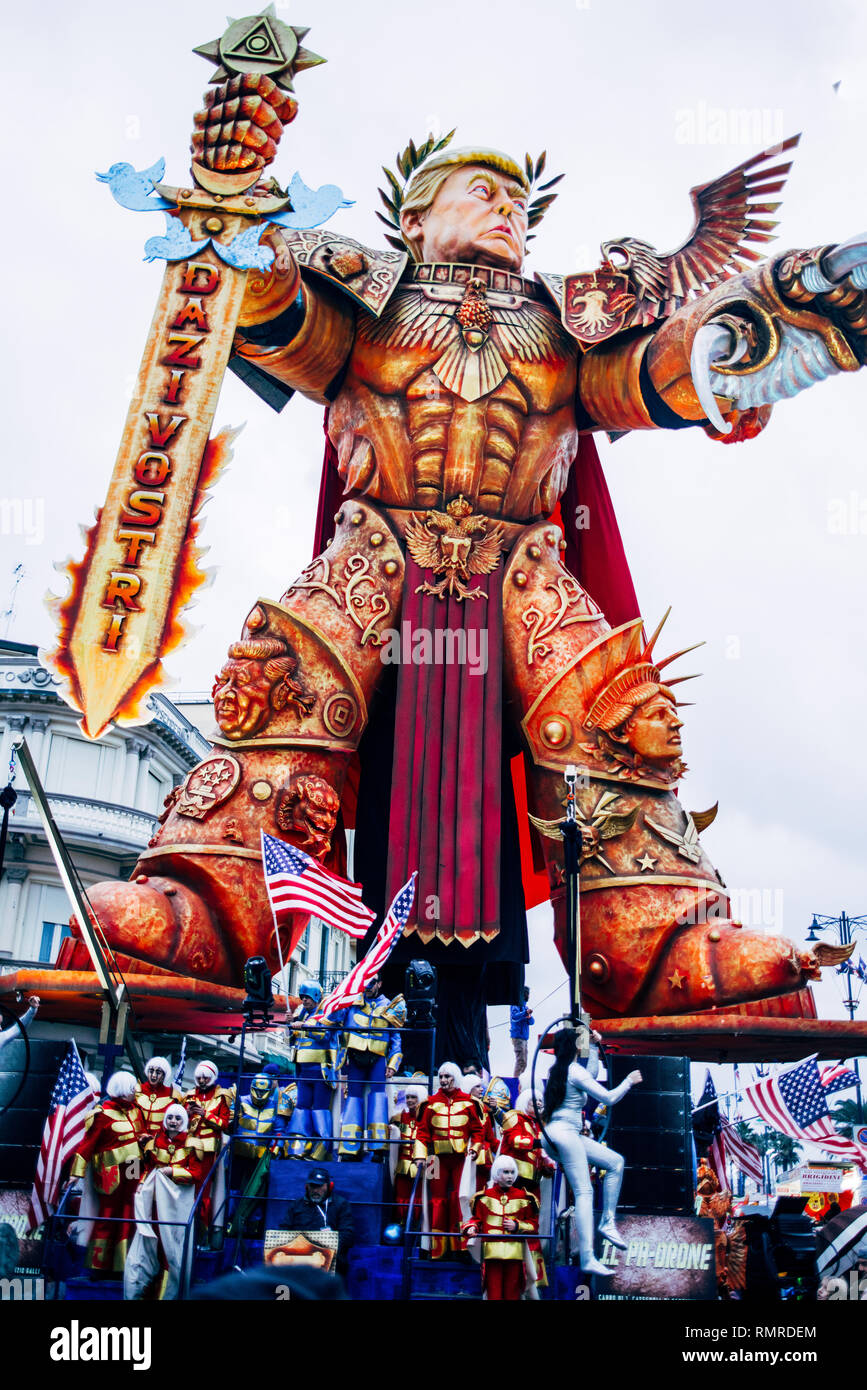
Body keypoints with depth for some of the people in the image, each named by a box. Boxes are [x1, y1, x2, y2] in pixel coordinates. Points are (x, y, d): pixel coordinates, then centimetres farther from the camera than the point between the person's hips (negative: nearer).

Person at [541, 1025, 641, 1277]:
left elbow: (591, 1074, 32)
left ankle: (608, 1221, 7)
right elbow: (609, 1098, -11)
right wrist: (629, 1081, 5)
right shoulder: (575, 1071, -12)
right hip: (565, 1133, -10)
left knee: (616, 1162, 12)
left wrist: (594, 1046, 27)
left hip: (553, 1134, 10)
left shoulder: (558, 1068, 15)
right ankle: (587, 1259, -17)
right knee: (584, 1192, -13)